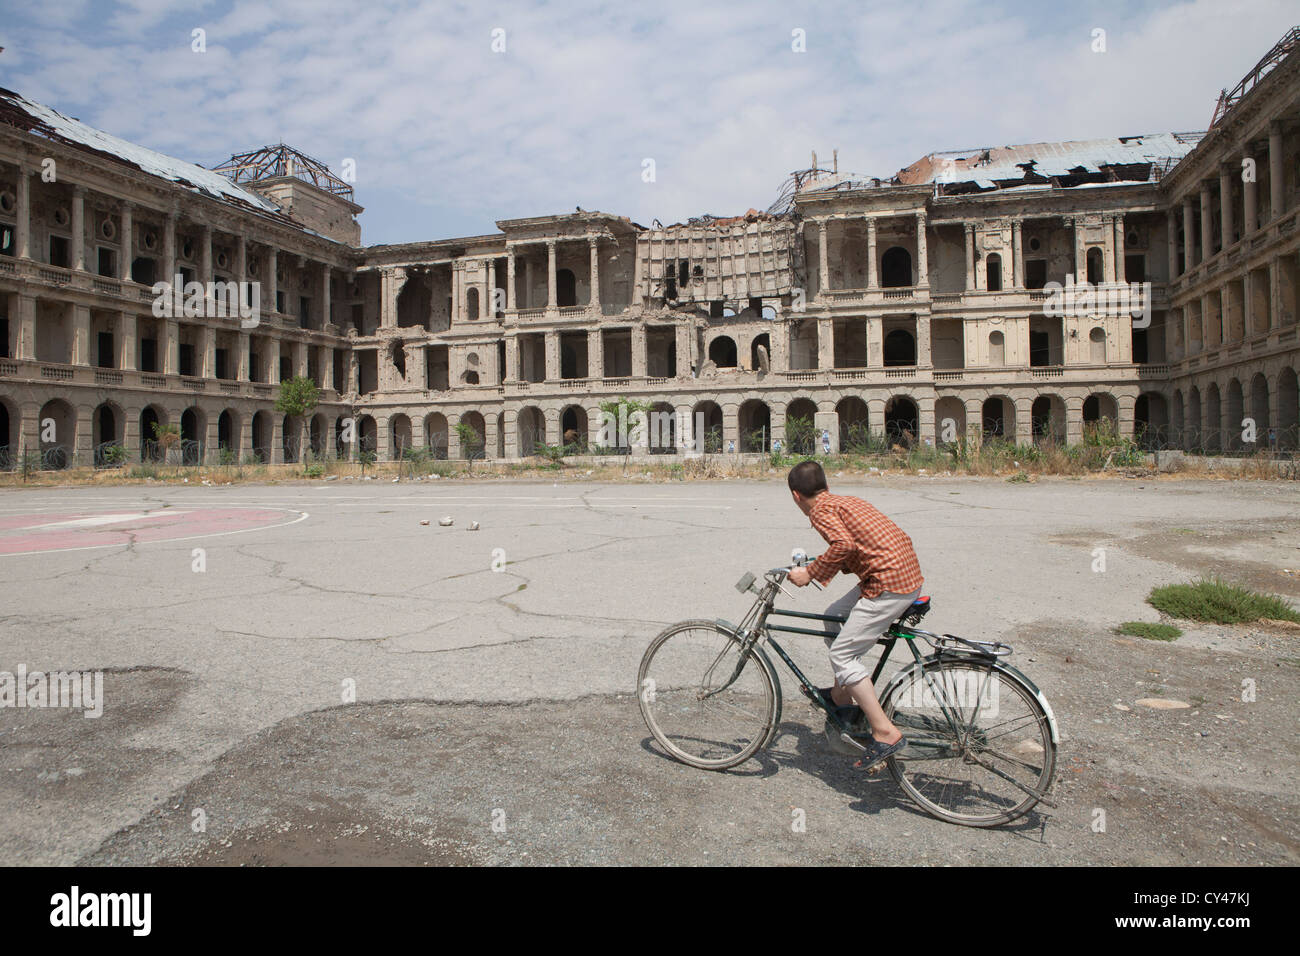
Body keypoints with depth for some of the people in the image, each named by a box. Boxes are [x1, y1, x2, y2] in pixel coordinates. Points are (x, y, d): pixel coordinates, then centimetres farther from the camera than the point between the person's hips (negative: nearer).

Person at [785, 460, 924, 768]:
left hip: (890, 584, -10)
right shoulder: (845, 500, 20)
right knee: (833, 617, 23)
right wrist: (823, 569, 30)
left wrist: (811, 573, -14)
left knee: (842, 654, -4)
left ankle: (886, 732, -3)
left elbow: (844, 545, -24)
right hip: (908, 572, 10)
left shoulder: (821, 509, -7)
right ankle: (841, 695, 35)